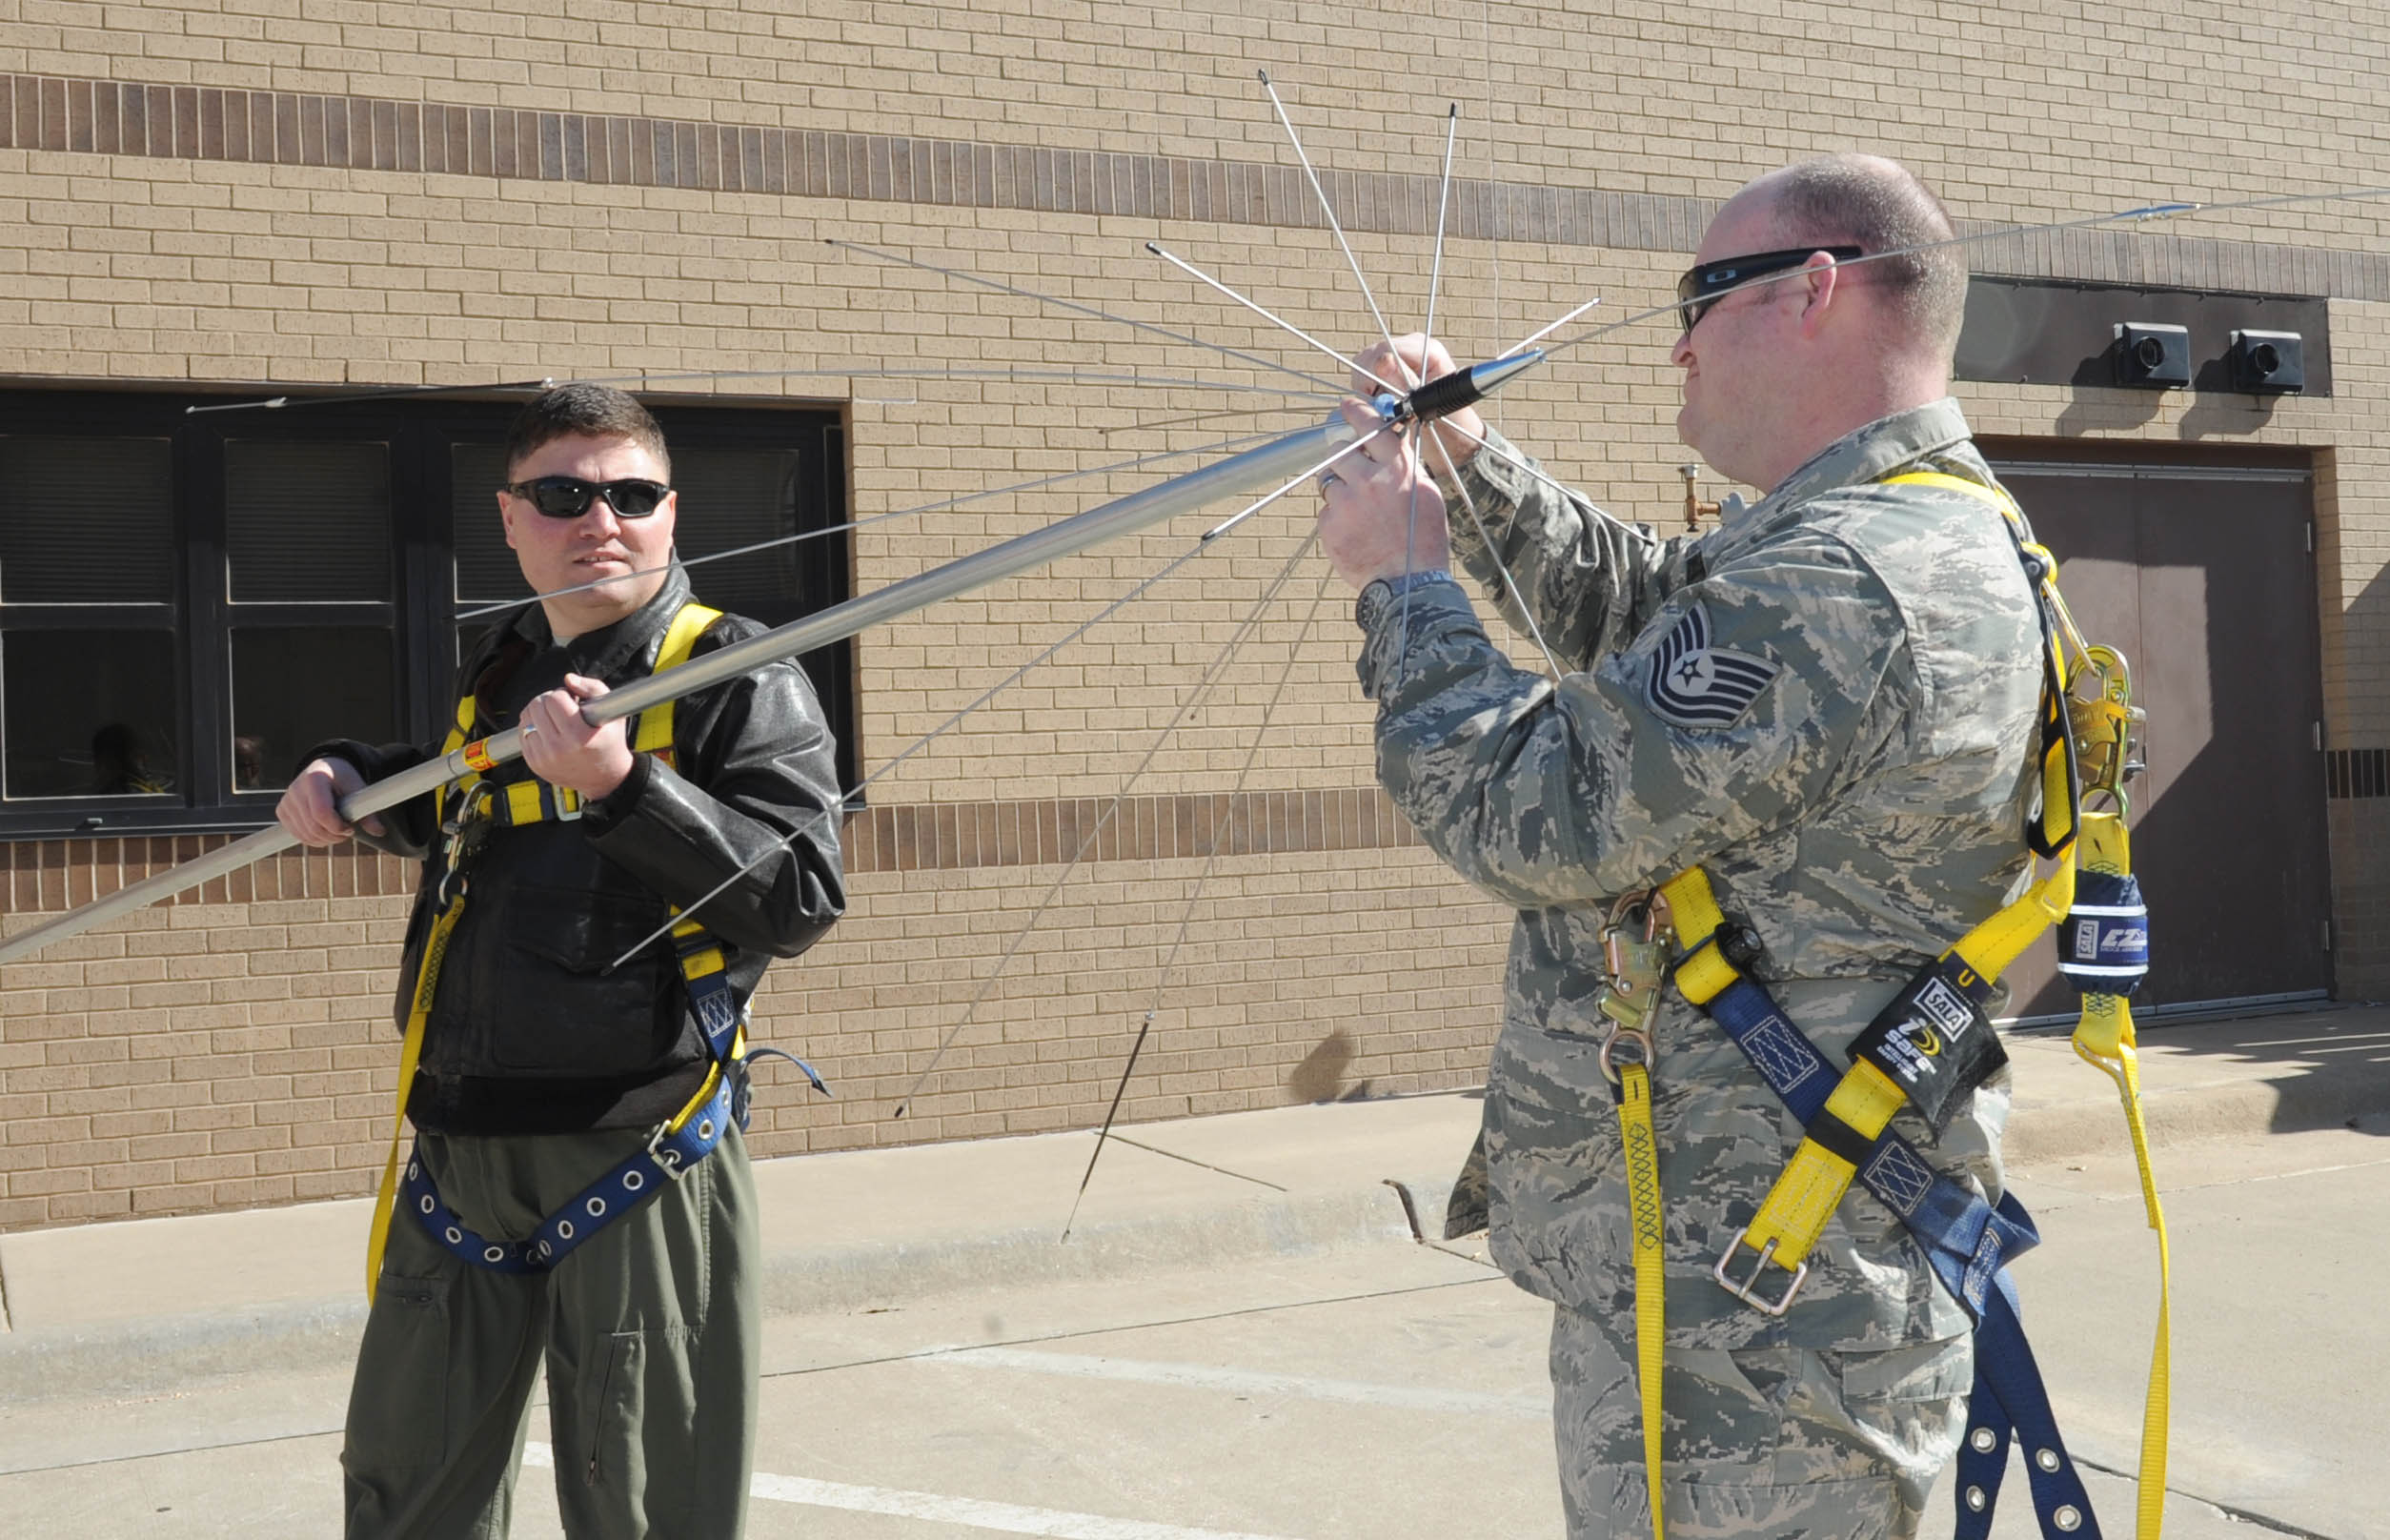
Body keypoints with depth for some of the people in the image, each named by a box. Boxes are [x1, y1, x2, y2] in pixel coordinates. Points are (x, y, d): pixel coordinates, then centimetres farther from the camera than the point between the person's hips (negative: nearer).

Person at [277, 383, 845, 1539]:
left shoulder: (740, 680, -7)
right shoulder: (496, 675, 13)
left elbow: (799, 904, -18)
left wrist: (620, 787, -26)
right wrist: (350, 775, 14)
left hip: (634, 1157, -6)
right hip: (459, 1148, 7)